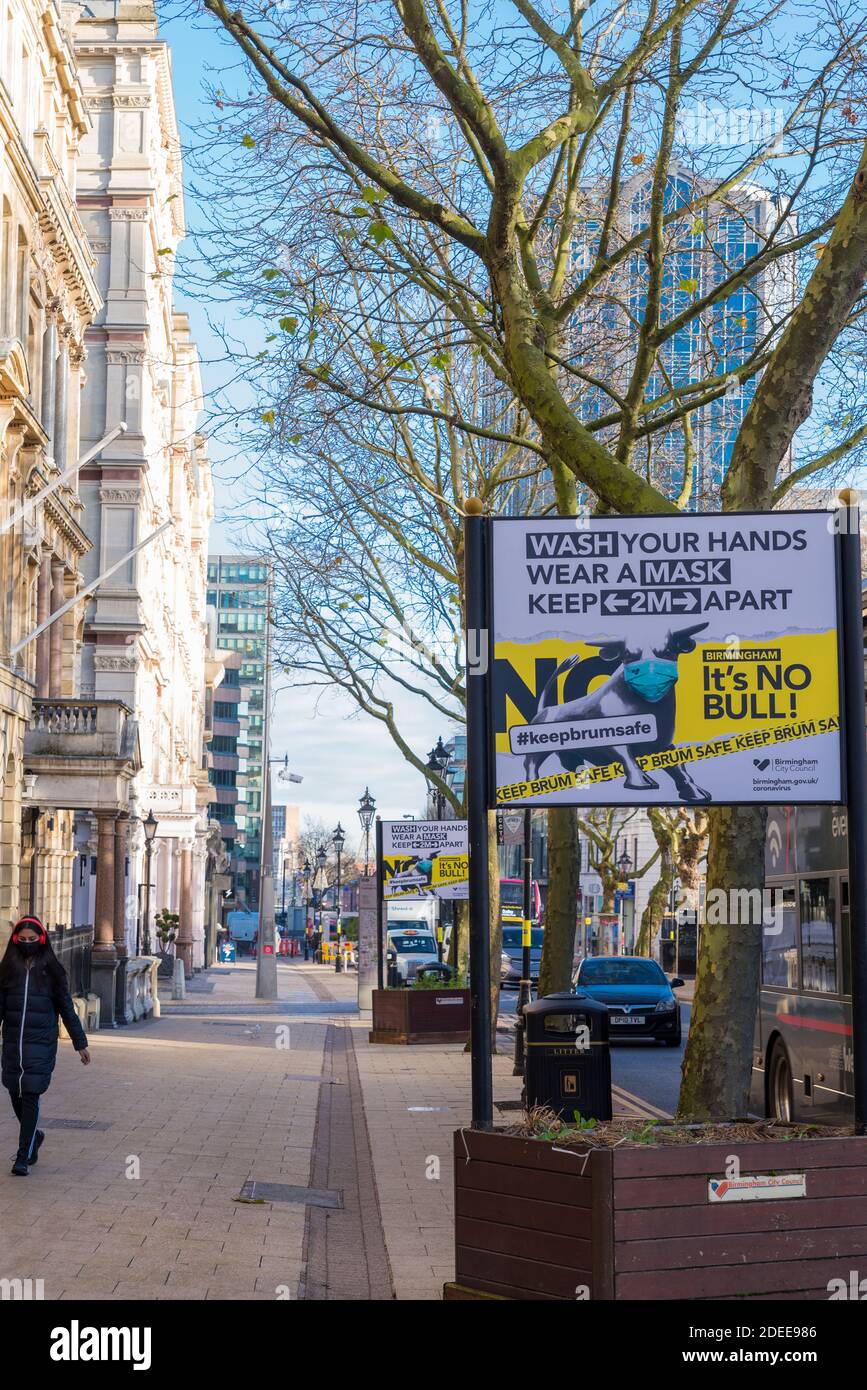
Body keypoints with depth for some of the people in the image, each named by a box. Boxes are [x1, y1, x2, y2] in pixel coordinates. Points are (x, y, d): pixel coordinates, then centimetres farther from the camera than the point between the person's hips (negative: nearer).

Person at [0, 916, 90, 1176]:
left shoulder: (51, 969, 0)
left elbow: (67, 1008, 5)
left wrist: (80, 1043, 5)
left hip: (41, 1044, -3)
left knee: (30, 1096, -7)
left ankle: (24, 1156, 0)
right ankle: (34, 1136, 35)